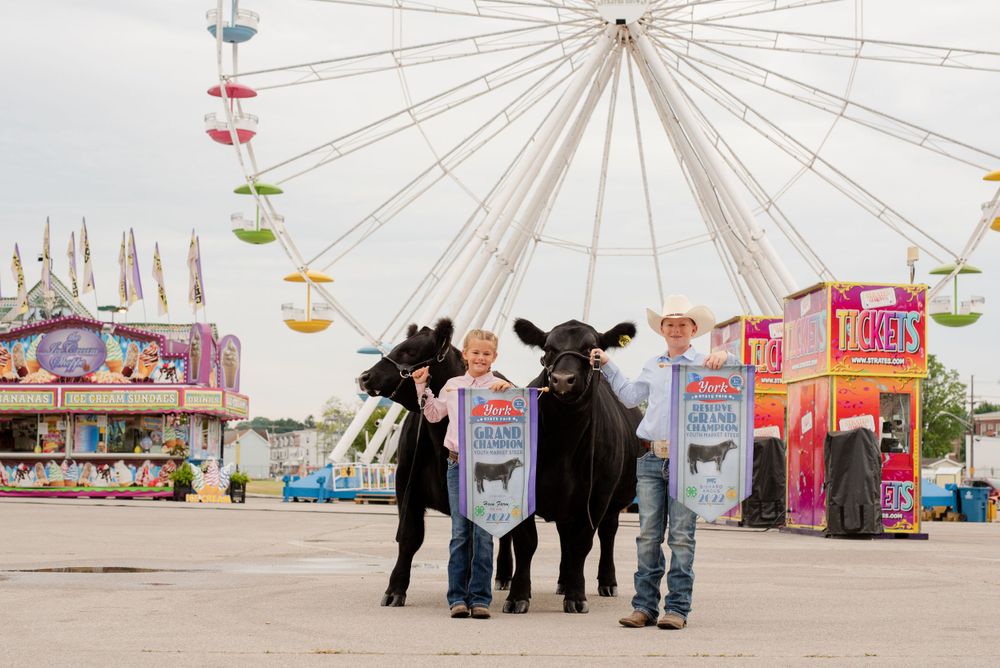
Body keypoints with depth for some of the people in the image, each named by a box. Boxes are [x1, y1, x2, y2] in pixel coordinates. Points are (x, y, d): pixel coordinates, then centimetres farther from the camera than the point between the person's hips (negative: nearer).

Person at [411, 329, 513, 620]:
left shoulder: (499, 387, 1)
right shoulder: (452, 386, 12)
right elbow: (434, 415, 24)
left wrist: (508, 388, -23)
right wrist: (422, 387, 18)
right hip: (458, 464, 3)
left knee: (483, 532, -1)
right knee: (460, 532, 3)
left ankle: (480, 597, 4)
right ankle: (457, 598, 7)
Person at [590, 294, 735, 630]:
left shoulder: (704, 364, 5)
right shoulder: (653, 367, 20)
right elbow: (630, 396, 32)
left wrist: (724, 357, -24)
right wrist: (607, 366, 30)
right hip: (651, 460, 4)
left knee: (681, 537, -3)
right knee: (648, 535, 3)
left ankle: (677, 608, 1)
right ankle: (644, 606, 7)